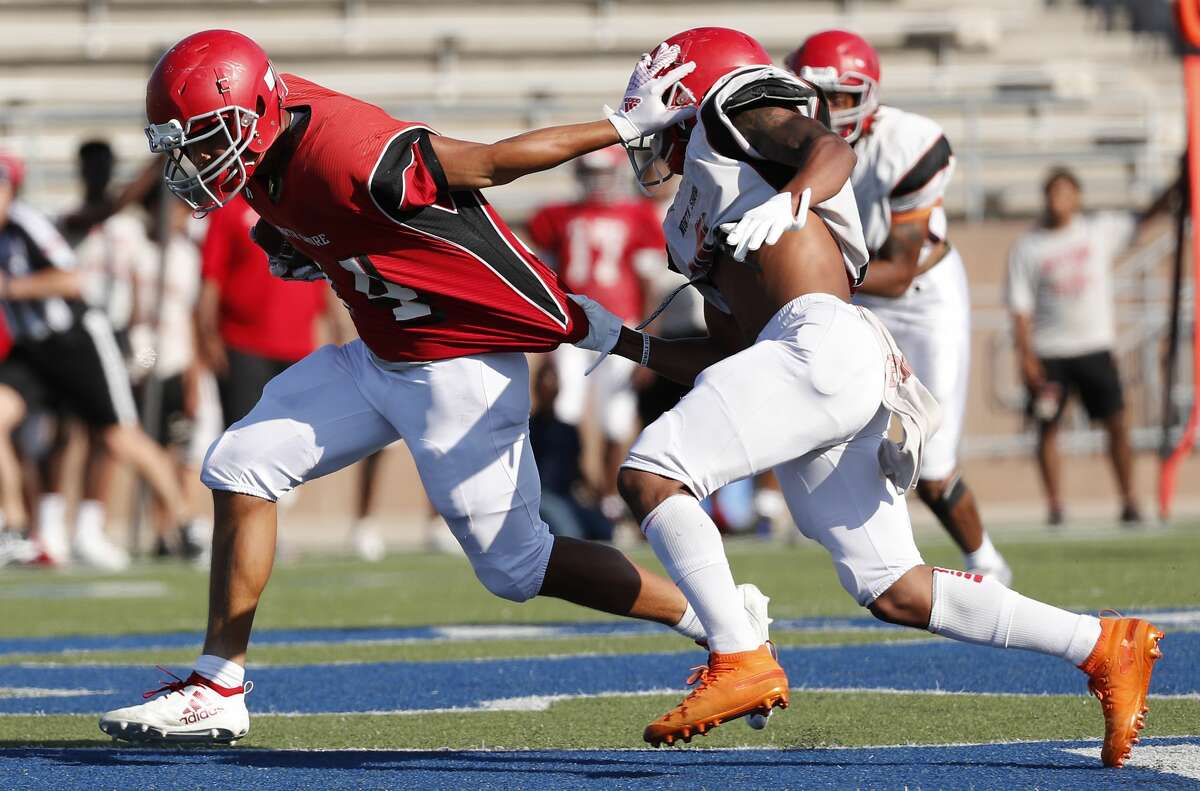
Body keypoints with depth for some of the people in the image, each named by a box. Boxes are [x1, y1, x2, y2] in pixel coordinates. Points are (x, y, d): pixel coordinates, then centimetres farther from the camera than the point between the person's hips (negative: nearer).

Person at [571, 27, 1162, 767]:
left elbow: (831, 150, -10)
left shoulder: (736, 112, 12)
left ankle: (740, 661, -21)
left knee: (650, 475, -15)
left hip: (824, 343, -9)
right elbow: (727, 366, 33)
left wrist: (790, 199, -30)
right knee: (894, 591, 4)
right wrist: (623, 341, 34)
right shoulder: (695, 222, 34)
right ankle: (1105, 647, 7)